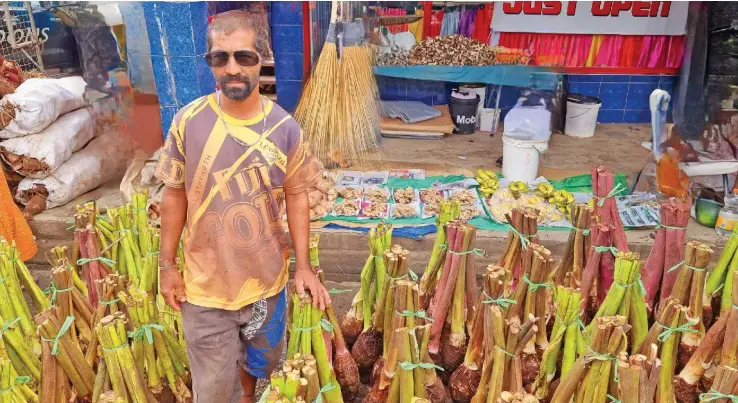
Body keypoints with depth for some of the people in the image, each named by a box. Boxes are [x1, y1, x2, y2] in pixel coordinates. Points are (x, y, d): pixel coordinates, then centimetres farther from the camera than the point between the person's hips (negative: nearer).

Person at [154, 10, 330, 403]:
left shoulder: (284, 128, -12)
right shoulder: (188, 122, -14)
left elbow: (296, 196, -3)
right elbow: (175, 195, -4)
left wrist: (303, 265, -7)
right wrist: (167, 264, -2)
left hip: (267, 279, 2)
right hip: (206, 283, -1)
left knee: (260, 362, 27)